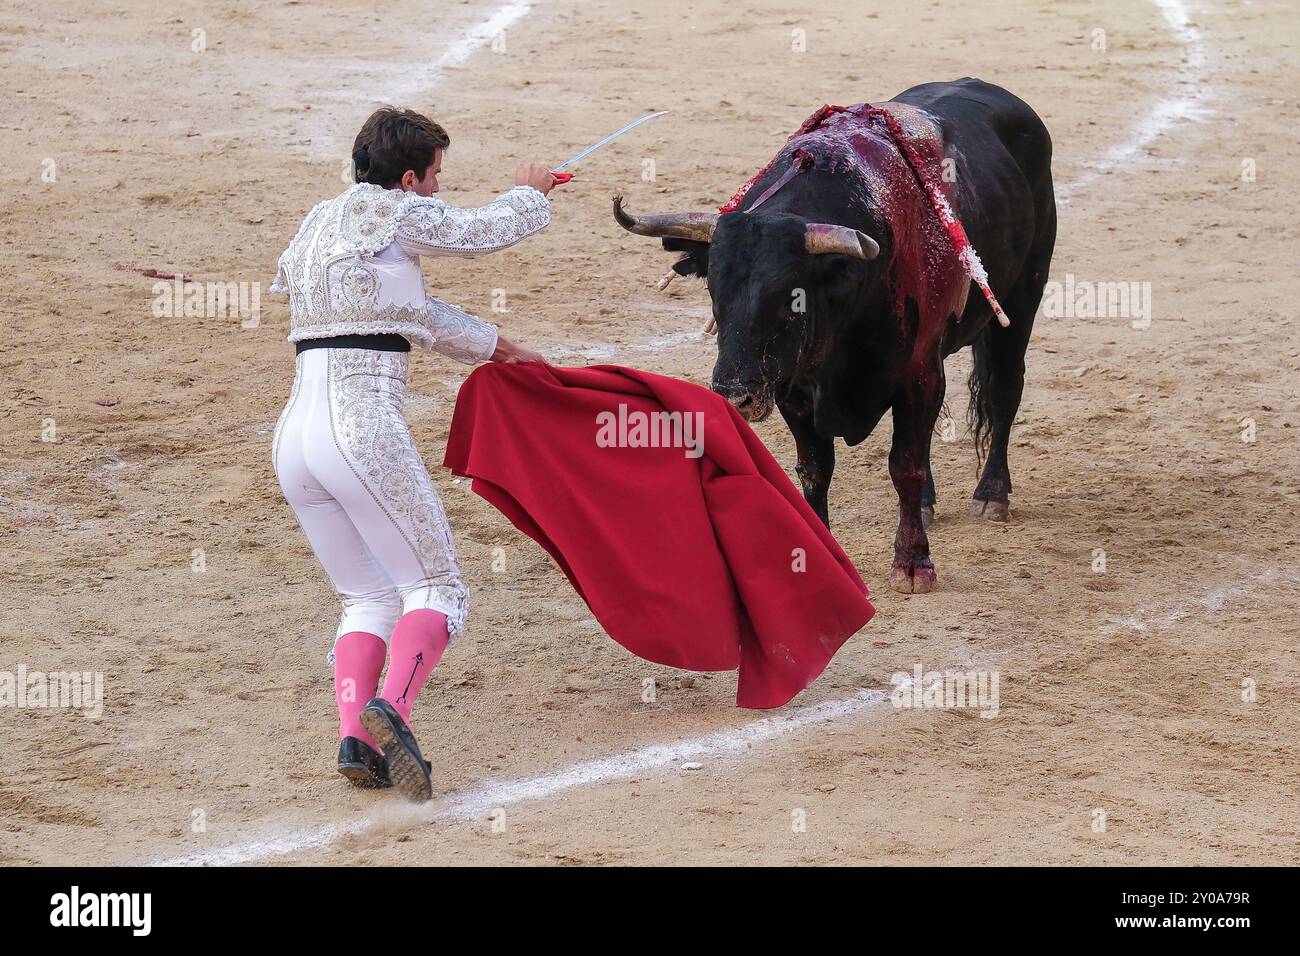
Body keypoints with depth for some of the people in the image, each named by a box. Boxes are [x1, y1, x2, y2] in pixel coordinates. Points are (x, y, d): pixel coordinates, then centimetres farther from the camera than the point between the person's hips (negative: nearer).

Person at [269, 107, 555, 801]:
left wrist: (492, 345, 45)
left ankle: (353, 737, -6)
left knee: (368, 600, 15)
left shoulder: (318, 227, 23)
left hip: (293, 437, 8)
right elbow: (493, 230, 15)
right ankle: (390, 708, -26)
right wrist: (529, 193, 38)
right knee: (435, 589, -1)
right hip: (364, 430, -8)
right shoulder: (395, 214, 0)